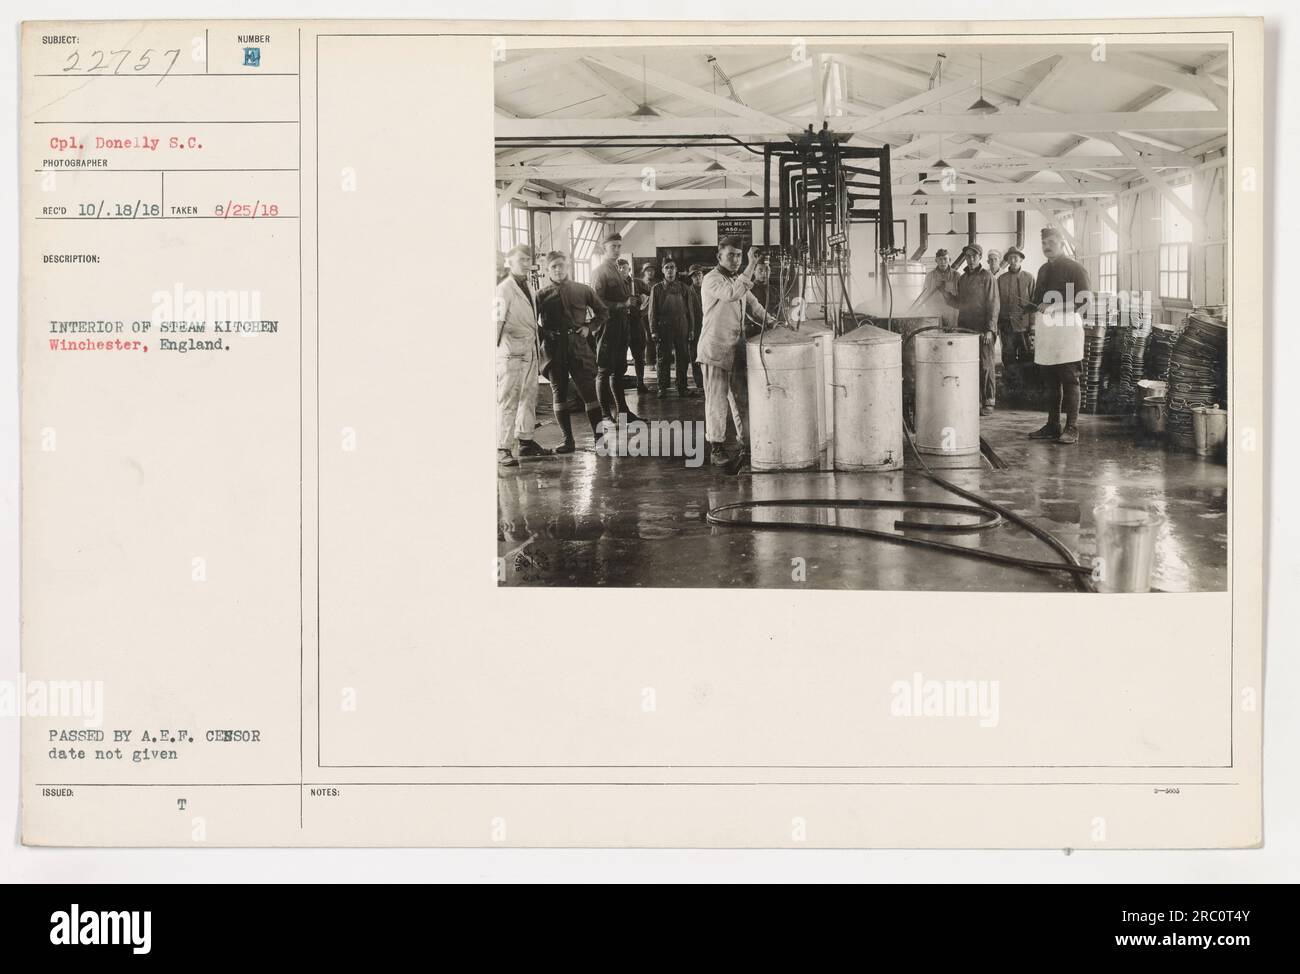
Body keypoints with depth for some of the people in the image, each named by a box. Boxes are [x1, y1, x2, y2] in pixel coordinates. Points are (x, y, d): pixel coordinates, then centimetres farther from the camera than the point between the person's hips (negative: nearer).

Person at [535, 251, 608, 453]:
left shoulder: (583, 291, 6)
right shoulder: (542, 295, 5)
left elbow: (603, 313, 15)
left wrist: (589, 327, 2)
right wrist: (545, 336, -6)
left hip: (578, 347, -1)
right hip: (553, 349, 1)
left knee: (588, 391, -4)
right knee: (559, 394, 2)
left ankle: (599, 436, 1)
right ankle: (568, 440, 8)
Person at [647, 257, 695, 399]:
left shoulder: (685, 288, 10)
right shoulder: (656, 289, 6)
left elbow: (690, 309, 9)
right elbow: (652, 311, 3)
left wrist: (691, 328, 2)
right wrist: (653, 331, -5)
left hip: (682, 329, 1)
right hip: (663, 329, -1)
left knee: (683, 359, 2)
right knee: (663, 359, 1)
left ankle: (682, 387, 10)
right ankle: (662, 388, 8)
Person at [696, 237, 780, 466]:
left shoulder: (738, 278, 17)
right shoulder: (712, 279, -11)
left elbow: (752, 303, 24)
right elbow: (732, 294, -30)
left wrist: (769, 320, 7)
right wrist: (751, 267, -32)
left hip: (737, 350, 7)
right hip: (715, 350, -7)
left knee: (742, 399, 8)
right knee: (717, 400, -3)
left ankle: (744, 443, 16)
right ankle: (717, 448, 4)